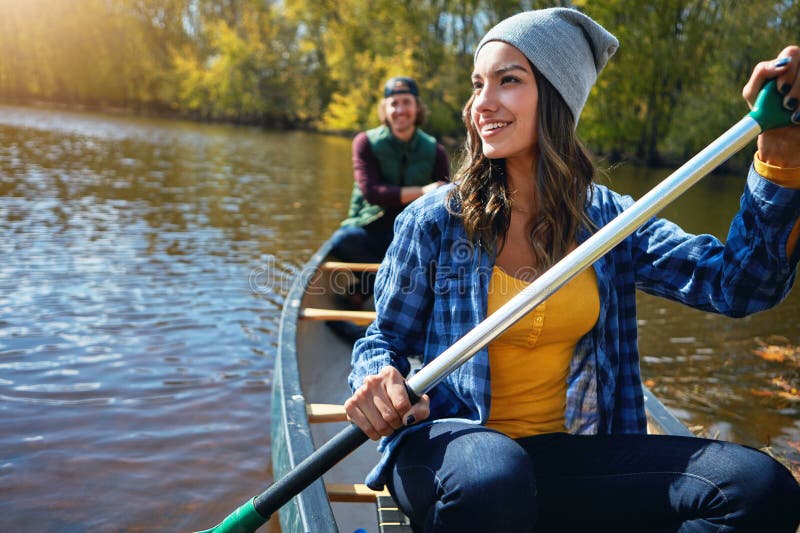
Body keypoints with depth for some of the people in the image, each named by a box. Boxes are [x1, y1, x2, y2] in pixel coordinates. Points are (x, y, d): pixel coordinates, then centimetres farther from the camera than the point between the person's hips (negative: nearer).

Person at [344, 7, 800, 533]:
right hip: (452, 443, -3)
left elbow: (738, 284, -6)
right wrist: (377, 380, -18)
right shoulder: (434, 221, -3)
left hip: (570, 453, 4)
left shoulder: (606, 217, 4)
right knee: (494, 478, -40)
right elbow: (384, 338, 5)